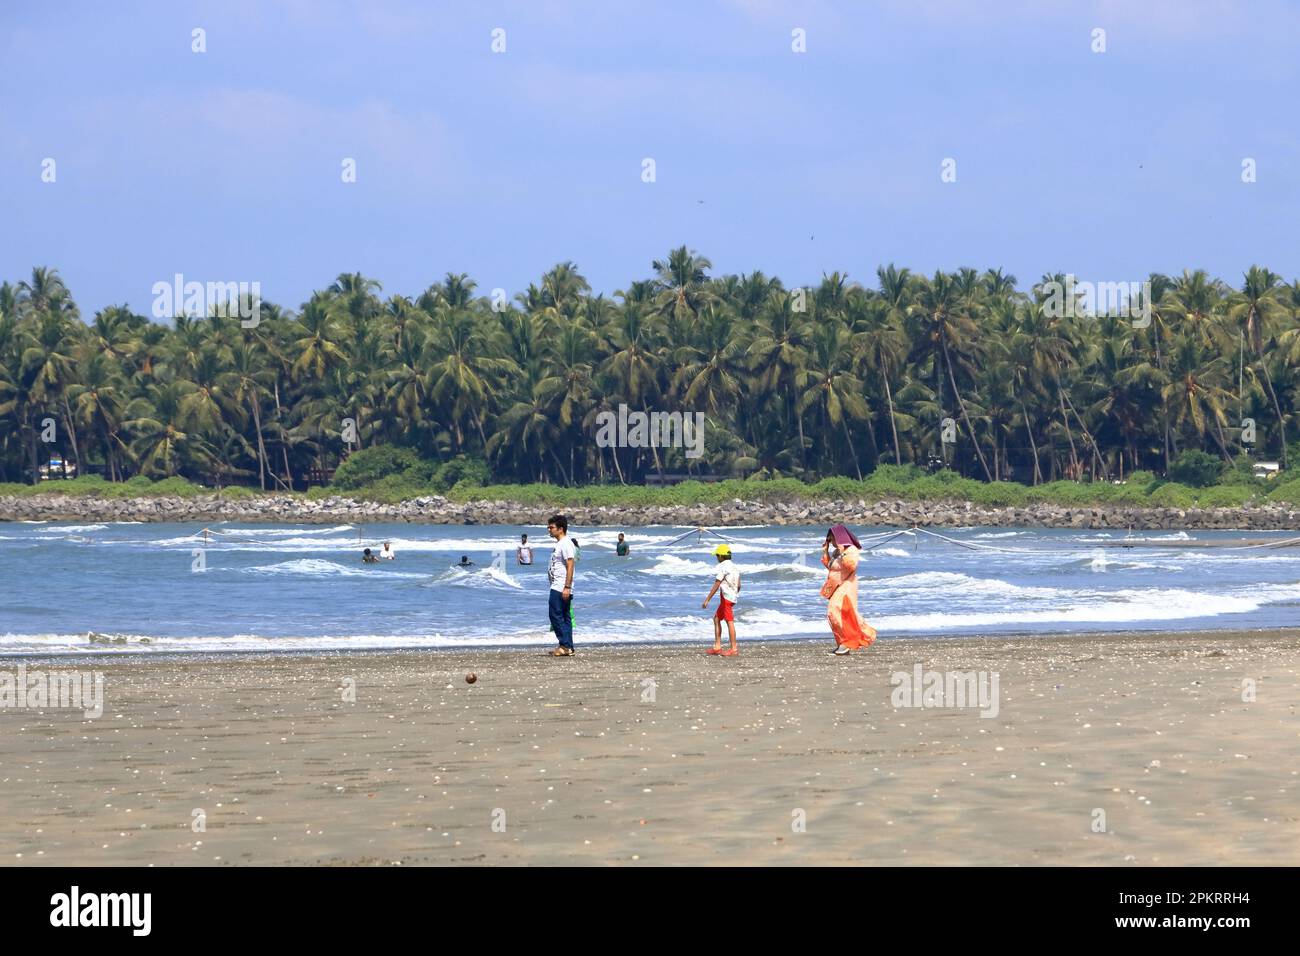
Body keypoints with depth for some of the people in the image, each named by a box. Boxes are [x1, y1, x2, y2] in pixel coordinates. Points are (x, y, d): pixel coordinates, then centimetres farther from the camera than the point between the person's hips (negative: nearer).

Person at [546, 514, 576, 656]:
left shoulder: (566, 544, -13)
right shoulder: (560, 543, 19)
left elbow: (570, 566, -19)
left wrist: (567, 587, -23)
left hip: (561, 588, -10)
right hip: (557, 587, 10)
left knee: (556, 615, -11)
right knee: (565, 617, 9)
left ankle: (565, 646, -11)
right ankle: (568, 647, 9)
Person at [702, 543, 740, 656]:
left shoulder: (722, 567, -12)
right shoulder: (735, 567, 14)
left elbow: (716, 585, -16)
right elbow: (738, 586, 16)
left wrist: (707, 600, -15)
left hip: (726, 597, -9)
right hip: (733, 597, 9)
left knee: (729, 622, -7)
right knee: (716, 618, 14)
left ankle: (733, 649, -6)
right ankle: (717, 647, 14)